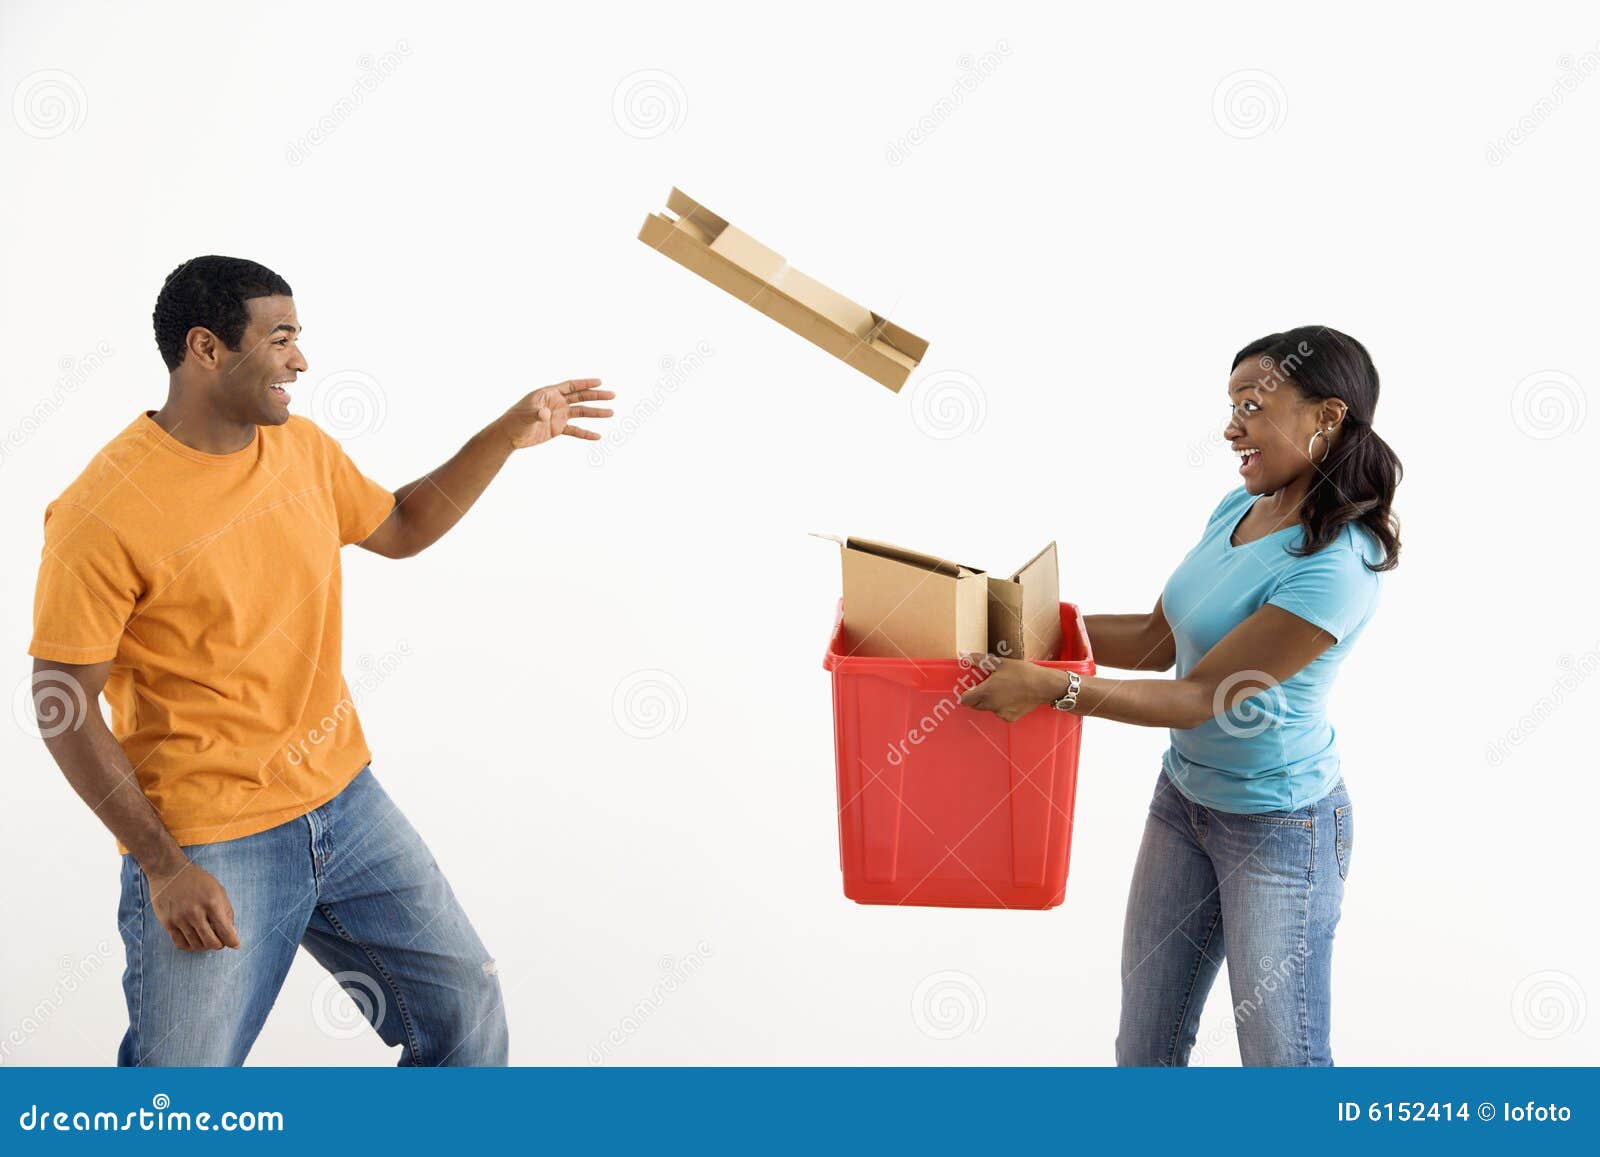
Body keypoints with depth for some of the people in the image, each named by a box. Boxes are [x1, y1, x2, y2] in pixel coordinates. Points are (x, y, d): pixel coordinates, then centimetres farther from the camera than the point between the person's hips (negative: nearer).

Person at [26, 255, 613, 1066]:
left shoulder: (304, 448, 2)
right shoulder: (102, 513, -18)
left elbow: (400, 528, 21)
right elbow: (63, 706, -14)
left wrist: (505, 437, 10)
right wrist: (162, 866, -17)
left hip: (345, 801, 6)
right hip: (208, 846, -6)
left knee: (466, 1006, 11)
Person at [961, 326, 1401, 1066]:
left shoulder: (1336, 566, -26)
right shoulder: (1237, 508, 0)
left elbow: (1201, 696, -23)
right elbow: (1159, 639, 8)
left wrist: (1054, 688, -26)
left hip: (1280, 829, -8)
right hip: (1183, 799, 8)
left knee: (1281, 1052, 9)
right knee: (1145, 1042, 18)